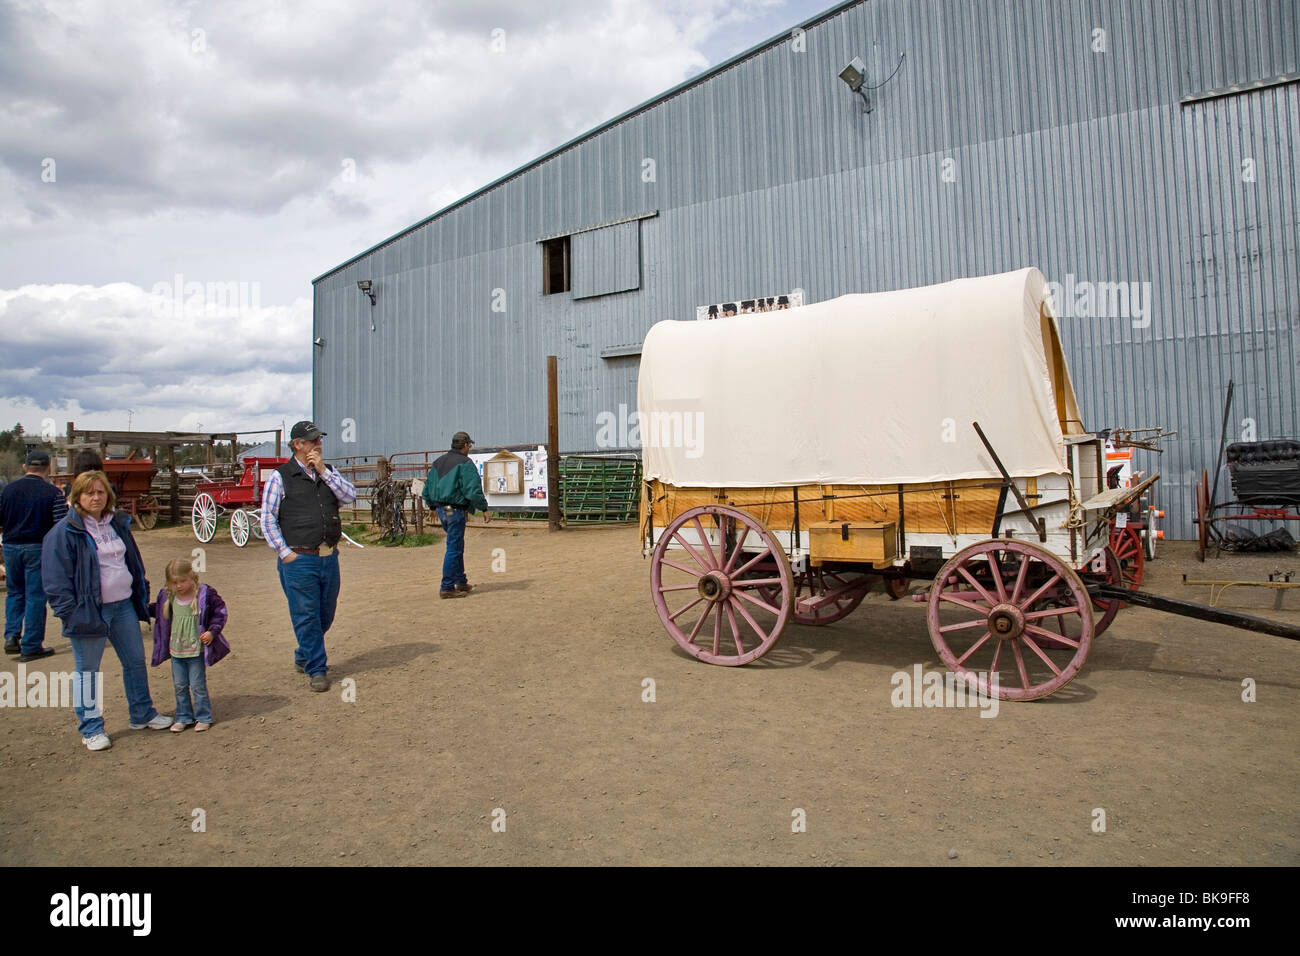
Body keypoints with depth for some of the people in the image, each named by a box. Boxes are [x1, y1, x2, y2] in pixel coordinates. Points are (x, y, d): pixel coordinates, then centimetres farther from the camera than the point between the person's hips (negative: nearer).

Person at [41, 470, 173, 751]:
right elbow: (56, 579, -12)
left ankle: (142, 715, 28)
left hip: (124, 606, 6)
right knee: (87, 671, 5)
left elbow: (133, 563, 19)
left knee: (135, 661, 14)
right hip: (88, 611, -6)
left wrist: (142, 596, 15)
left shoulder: (118, 524, 9)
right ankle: (91, 729, 17)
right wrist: (71, 613, -16)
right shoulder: (64, 532, -10)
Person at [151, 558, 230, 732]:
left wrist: (212, 631, -13)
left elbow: (220, 612, -5)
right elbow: (158, 611, 23)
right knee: (179, 686, 12)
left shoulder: (205, 594, -11)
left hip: (196, 650, -5)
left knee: (198, 685, 1)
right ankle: (183, 717, 25)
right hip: (176, 651, 5)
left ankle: (203, 717, 14)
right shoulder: (167, 597, 2)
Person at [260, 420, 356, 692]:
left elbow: (350, 496, -2)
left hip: (329, 557, 5)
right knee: (306, 616, 0)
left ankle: (303, 657, 36)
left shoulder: (328, 472, 13)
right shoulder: (280, 476, -2)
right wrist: (284, 552, -9)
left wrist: (324, 471, -8)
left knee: (325, 614, 15)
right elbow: (267, 518, -3)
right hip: (299, 559, -5)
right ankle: (316, 670, 12)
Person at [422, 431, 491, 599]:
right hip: (456, 510, -9)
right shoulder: (465, 463, -11)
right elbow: (473, 490, -19)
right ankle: (447, 588, -1)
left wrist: (434, 507, 29)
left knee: (457, 546, 19)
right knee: (454, 548, -3)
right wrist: (484, 509, -12)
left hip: (441, 510, 9)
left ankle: (461, 582, 26)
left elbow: (427, 490, 19)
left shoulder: (438, 463, 15)